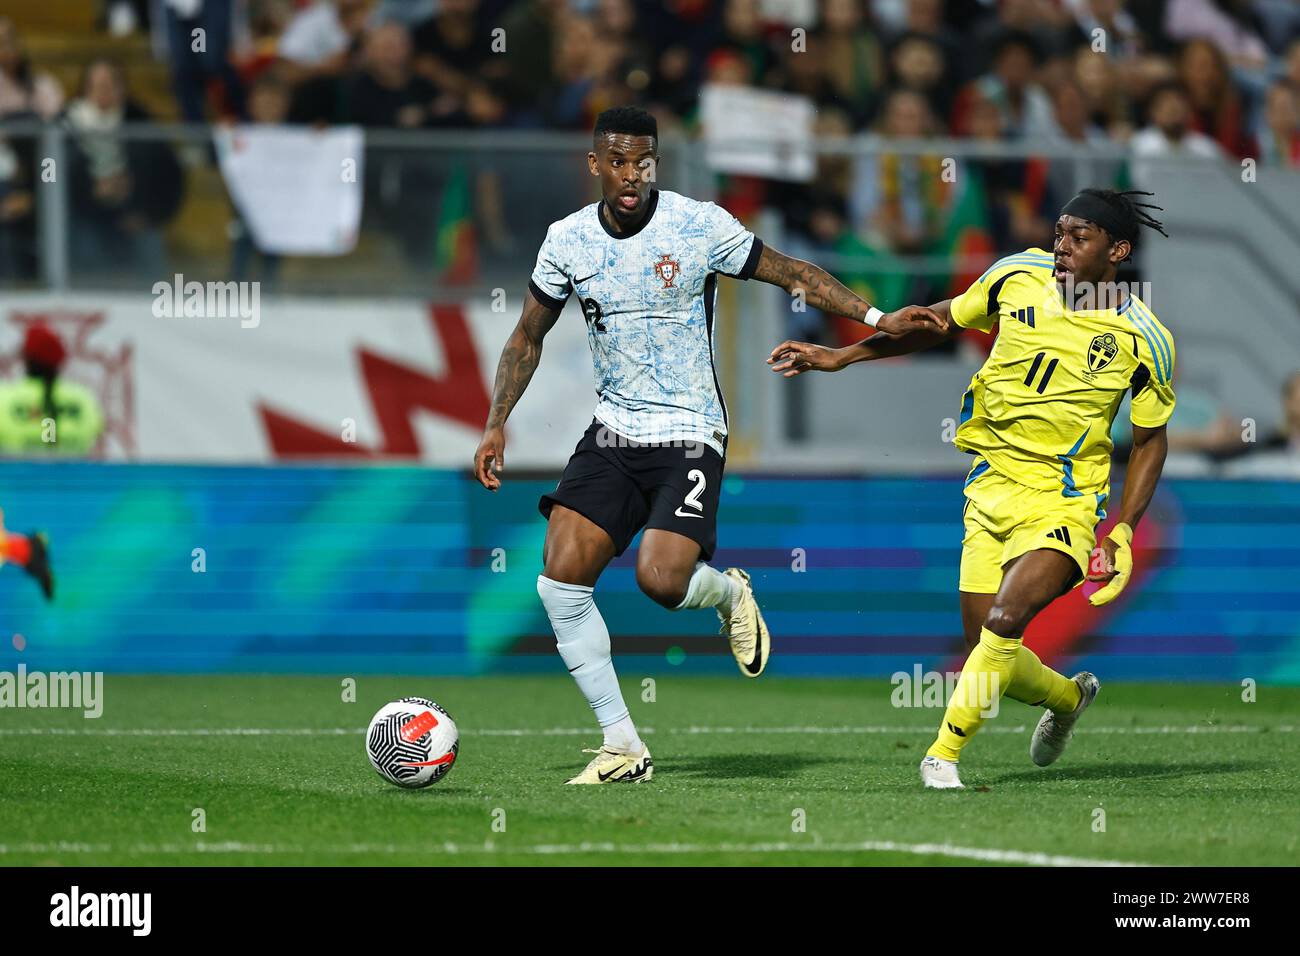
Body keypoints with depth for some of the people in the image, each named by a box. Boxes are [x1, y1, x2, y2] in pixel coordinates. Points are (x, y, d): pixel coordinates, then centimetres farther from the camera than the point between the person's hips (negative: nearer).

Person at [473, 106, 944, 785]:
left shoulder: (700, 225, -9)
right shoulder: (567, 240, 2)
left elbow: (792, 275, 0)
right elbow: (528, 338, 14)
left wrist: (879, 319, -8)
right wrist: (496, 425, 7)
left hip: (689, 435, -4)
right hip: (612, 433, 4)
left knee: (660, 578, -25)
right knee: (560, 578, -12)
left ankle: (729, 594, 14)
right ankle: (623, 747, -2)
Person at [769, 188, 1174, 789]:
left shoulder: (1144, 340, -9)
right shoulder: (1018, 276, -2)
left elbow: (1151, 441, 3)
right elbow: (940, 320, 14)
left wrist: (1122, 532, -6)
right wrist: (841, 357, 12)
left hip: (1063, 504, -4)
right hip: (991, 487, 4)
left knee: (1003, 622, -26)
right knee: (986, 650, 2)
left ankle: (945, 751, -10)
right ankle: (1069, 697, 35)